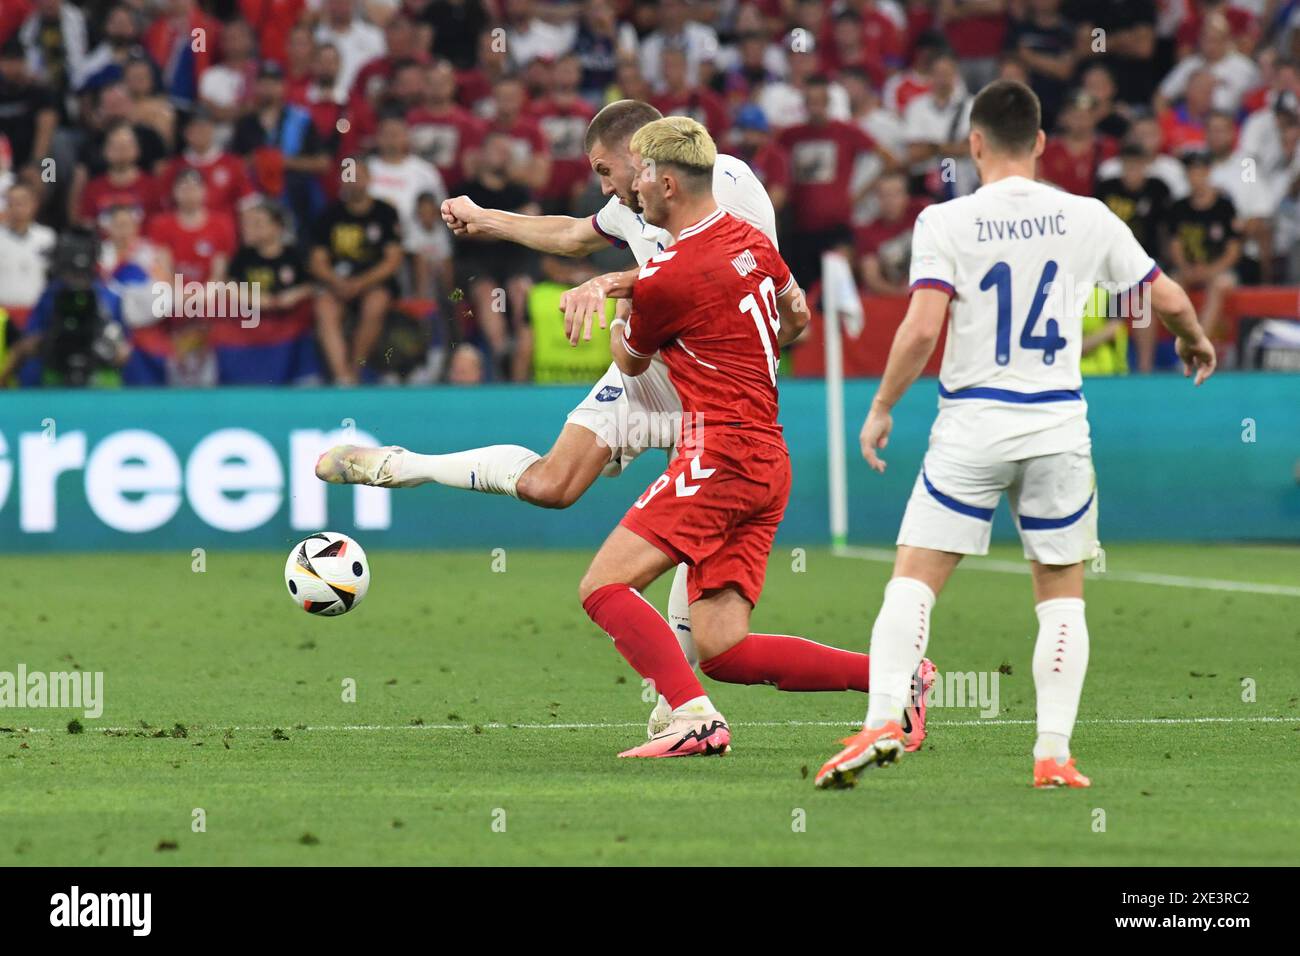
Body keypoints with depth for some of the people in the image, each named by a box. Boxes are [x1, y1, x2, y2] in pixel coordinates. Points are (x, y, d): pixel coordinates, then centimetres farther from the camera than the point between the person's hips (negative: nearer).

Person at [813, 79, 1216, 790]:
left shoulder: (944, 223, -6)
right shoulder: (1086, 219, 2)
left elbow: (921, 330, -15)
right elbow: (1169, 299, 8)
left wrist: (881, 408, -1)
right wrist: (1194, 341, 30)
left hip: (973, 425, -2)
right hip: (1058, 423, 2)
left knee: (914, 577, 1)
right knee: (1061, 593, 11)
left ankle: (883, 719, -16)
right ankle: (1054, 752, 4)